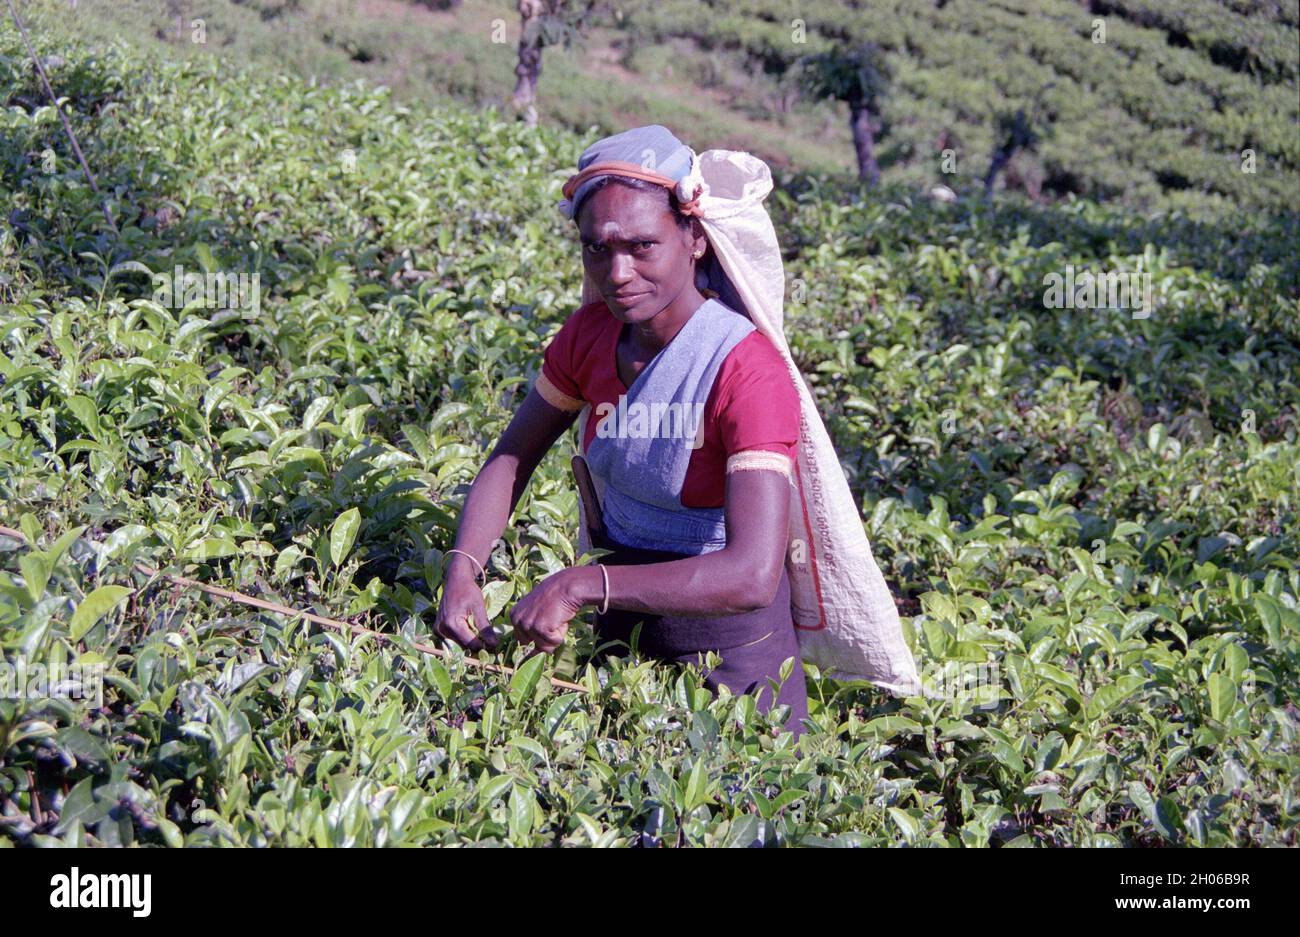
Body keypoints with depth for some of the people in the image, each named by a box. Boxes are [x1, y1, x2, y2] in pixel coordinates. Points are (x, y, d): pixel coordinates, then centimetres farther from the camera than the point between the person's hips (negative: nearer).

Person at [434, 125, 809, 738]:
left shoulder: (746, 371, -26)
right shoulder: (590, 334, -5)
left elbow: (752, 575, -35)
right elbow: (512, 457, 4)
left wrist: (580, 585, -37)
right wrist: (462, 568, -15)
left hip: (722, 636, -5)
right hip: (618, 623, 5)